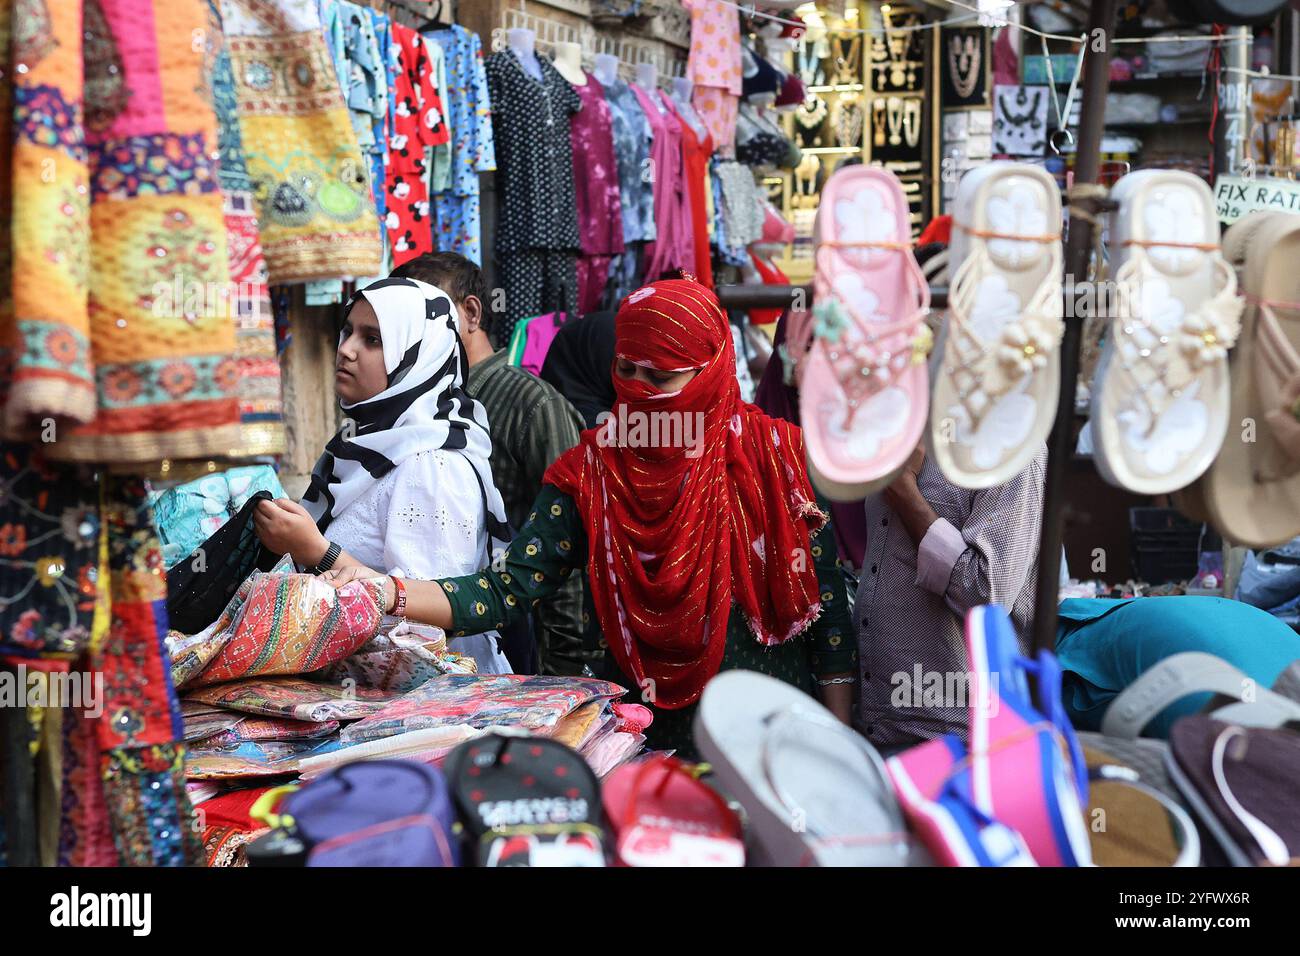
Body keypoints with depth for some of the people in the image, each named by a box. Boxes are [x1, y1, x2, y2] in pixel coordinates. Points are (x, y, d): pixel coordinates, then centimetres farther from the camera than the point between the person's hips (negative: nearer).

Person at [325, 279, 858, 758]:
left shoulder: (774, 455, -4)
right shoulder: (590, 473, 1)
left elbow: (826, 605, -2)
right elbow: (508, 591, -6)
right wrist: (389, 592, -22)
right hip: (644, 735, 2)